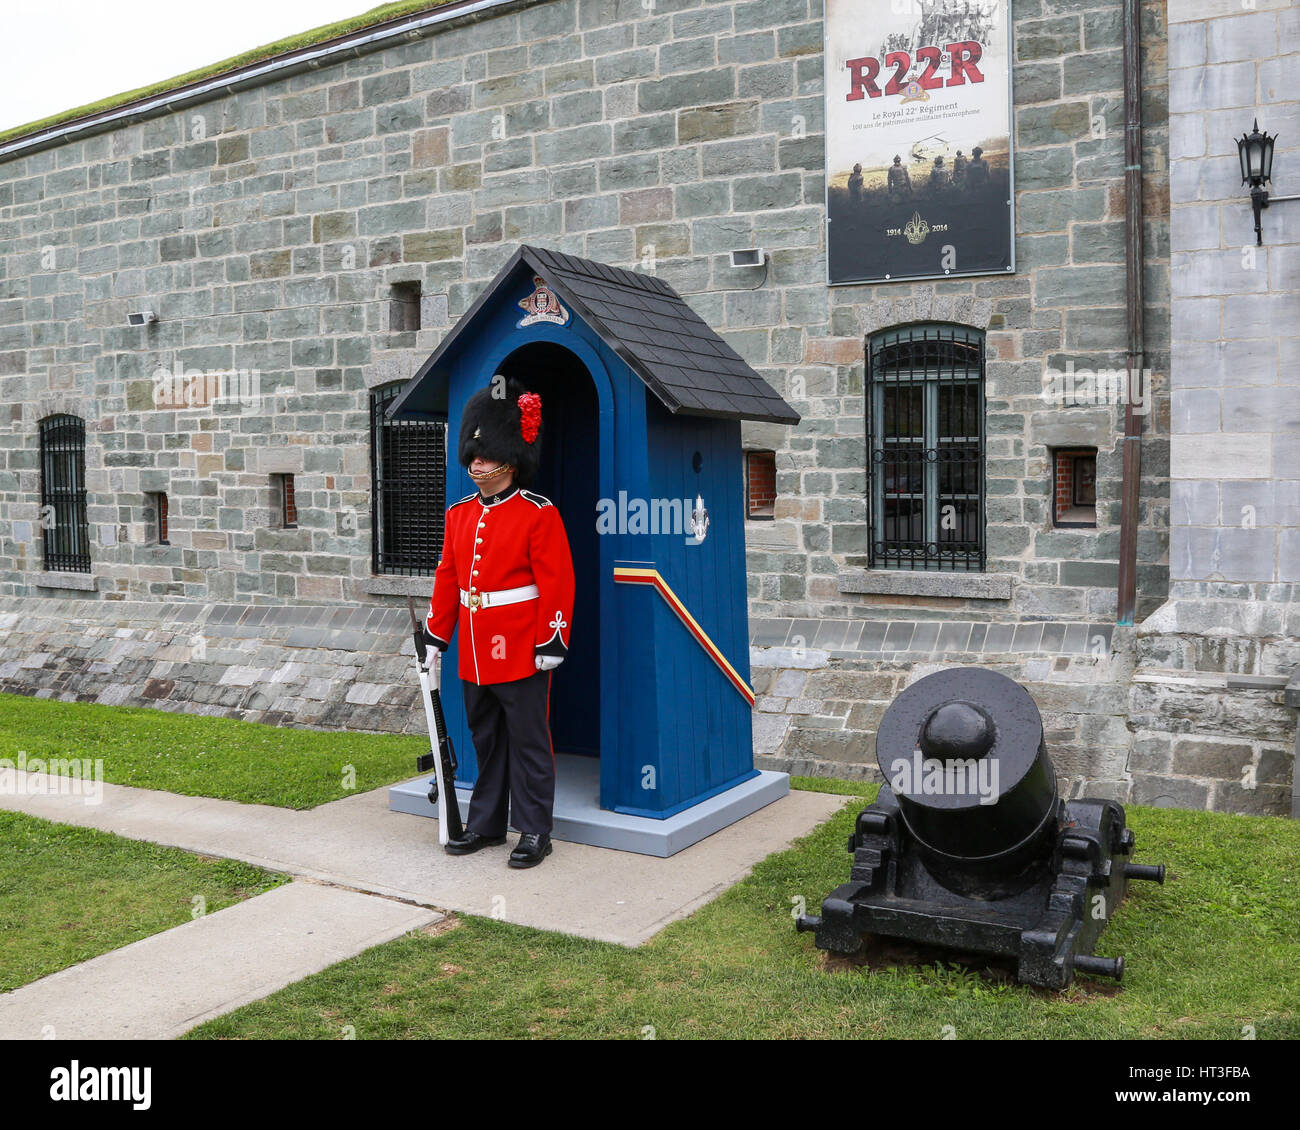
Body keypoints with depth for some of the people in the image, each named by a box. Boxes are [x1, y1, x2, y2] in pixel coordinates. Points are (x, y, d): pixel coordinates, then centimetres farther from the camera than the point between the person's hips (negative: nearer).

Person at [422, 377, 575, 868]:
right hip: (474, 653, 6)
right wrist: (435, 637, 12)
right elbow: (447, 578, 13)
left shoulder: (538, 514, -9)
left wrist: (551, 643, -15)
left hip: (521, 652, -6)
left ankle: (534, 831, 14)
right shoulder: (460, 513, 9)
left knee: (528, 742, 3)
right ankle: (486, 823, 28)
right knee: (485, 741, 16)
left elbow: (557, 583, -12)